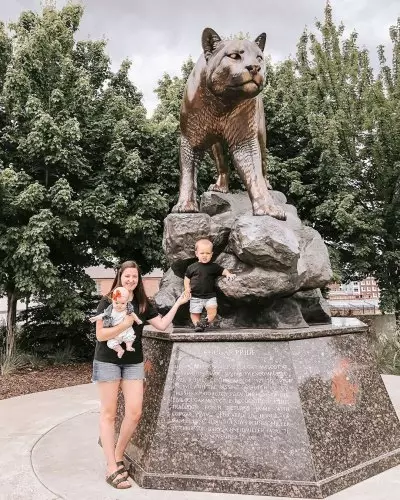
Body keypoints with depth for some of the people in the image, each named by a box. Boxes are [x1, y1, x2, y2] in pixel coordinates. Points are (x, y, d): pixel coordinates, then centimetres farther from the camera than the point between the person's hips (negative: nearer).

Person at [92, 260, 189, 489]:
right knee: (109, 413, 3)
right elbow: (100, 334, -12)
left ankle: (118, 456, 21)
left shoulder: (143, 304, 6)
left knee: (134, 413, -2)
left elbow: (162, 325, 0)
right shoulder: (107, 302, -7)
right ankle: (112, 469, 9)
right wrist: (125, 324, -21)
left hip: (133, 363, 4)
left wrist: (178, 303, -2)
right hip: (108, 361, -4)